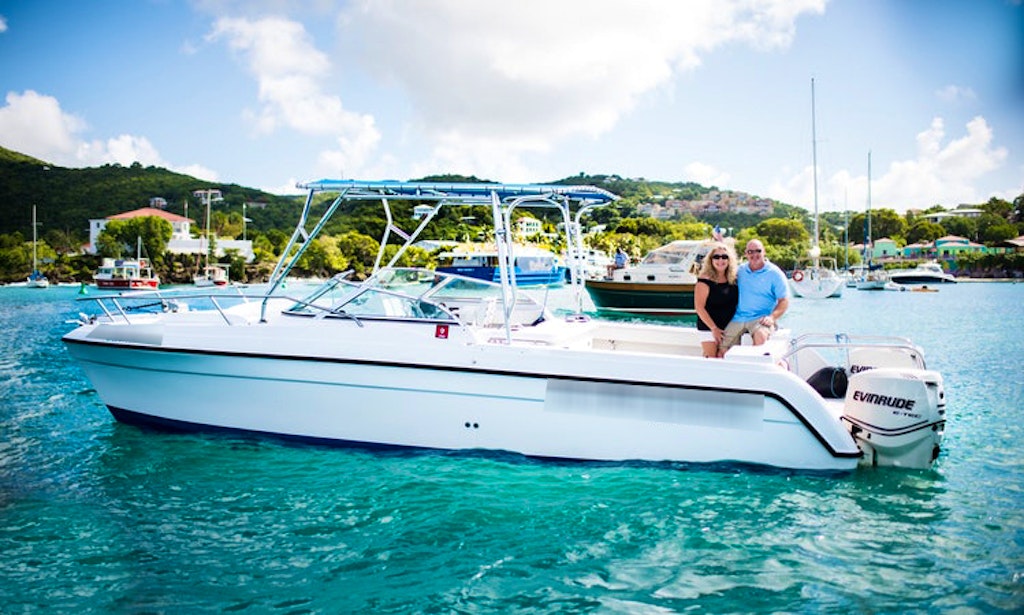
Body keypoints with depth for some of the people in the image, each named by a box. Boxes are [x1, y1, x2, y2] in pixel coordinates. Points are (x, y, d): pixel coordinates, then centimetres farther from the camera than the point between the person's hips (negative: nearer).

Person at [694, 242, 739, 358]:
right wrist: (714, 328, -14)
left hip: (729, 329, 5)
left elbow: (735, 304, 15)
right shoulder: (705, 281, -10)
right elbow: (699, 307, -13)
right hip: (709, 328, -5)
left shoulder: (733, 280, 7)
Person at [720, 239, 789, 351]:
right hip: (738, 318, 4)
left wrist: (772, 317, -16)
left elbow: (784, 301, 0)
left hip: (760, 318, -4)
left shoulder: (774, 273, 2)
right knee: (724, 349, -11)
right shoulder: (740, 270, 14)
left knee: (761, 336, -36)